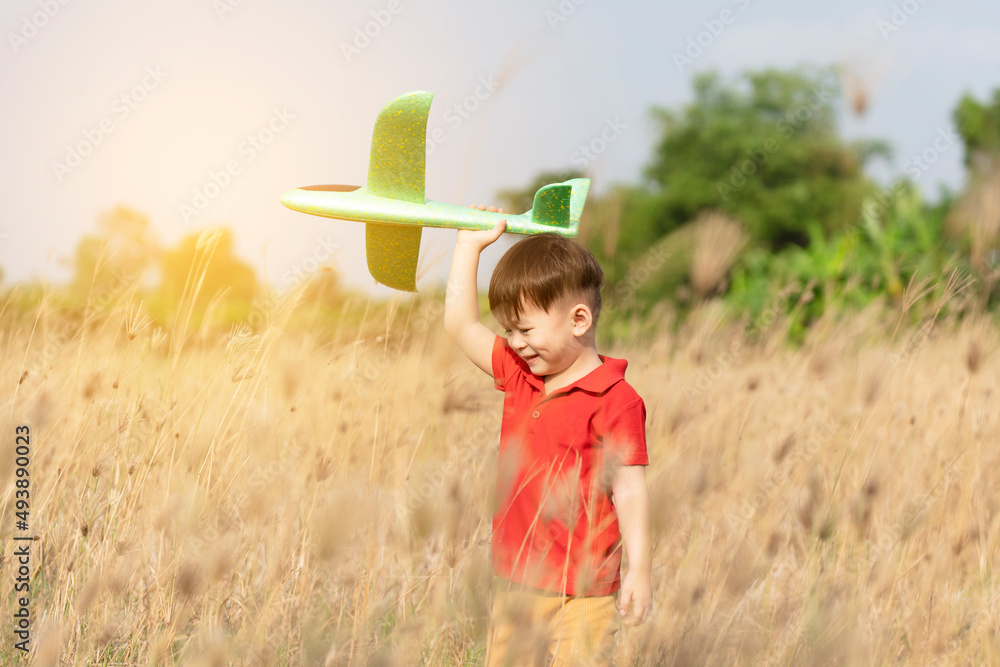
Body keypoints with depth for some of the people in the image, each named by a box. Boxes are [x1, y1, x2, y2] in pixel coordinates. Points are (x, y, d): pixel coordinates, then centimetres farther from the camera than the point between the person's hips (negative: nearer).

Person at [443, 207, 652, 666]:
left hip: (581, 595, -7)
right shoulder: (519, 377, 9)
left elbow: (629, 490, -12)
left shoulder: (615, 401, -12)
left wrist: (639, 571, -16)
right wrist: (469, 245, 14)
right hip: (514, 584, 7)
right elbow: (461, 325, 16)